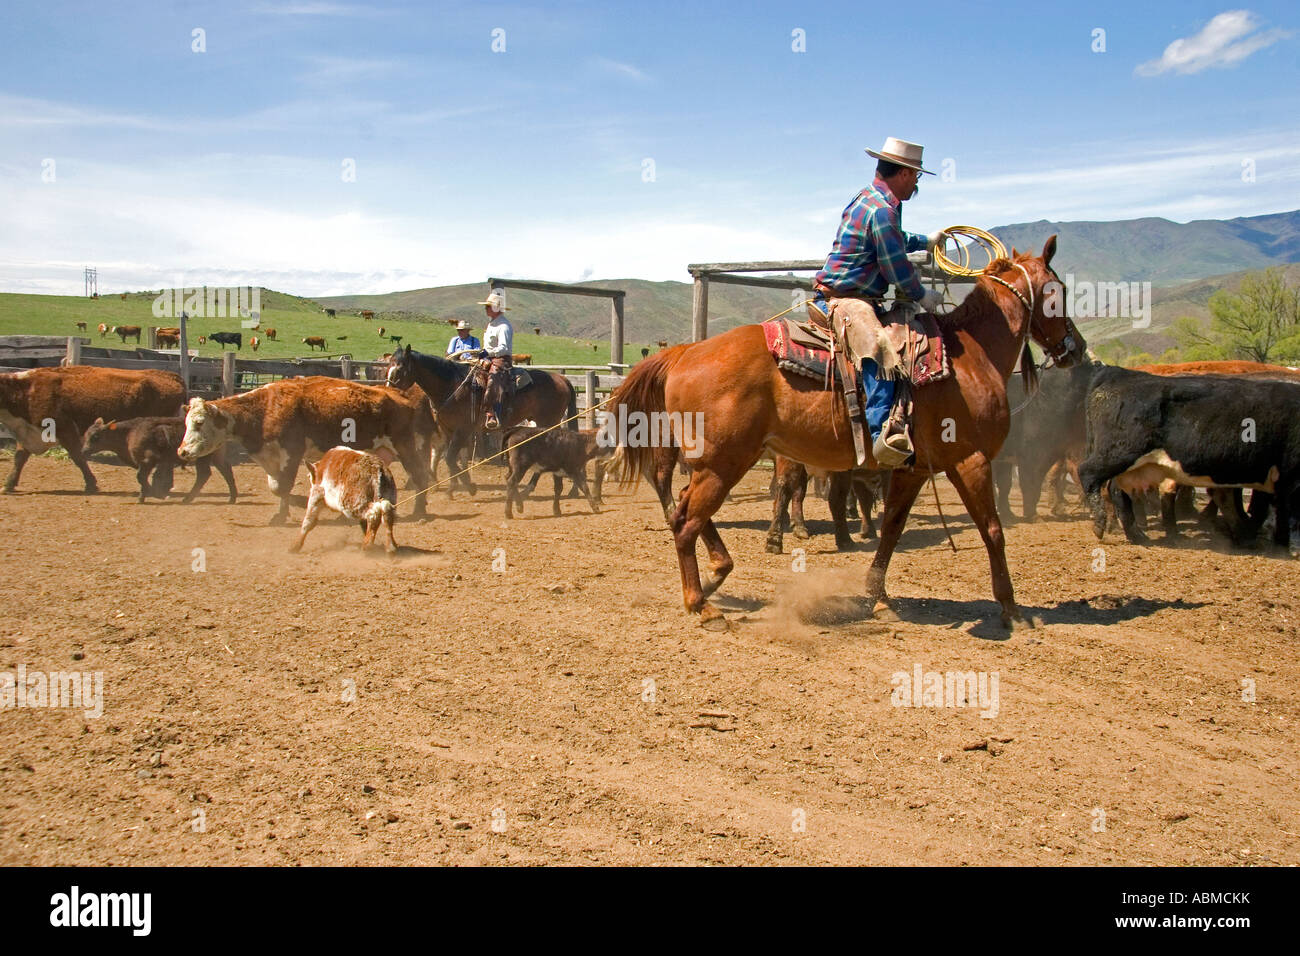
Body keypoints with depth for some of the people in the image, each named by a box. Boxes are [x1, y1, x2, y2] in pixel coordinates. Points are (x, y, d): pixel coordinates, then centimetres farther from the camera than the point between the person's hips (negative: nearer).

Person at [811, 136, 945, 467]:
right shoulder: (883, 210, -16)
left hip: (859, 298, 12)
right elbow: (898, 271, -13)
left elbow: (893, 243, 39)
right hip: (843, 300, -12)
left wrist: (927, 240, 51)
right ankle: (881, 433, -47)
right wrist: (923, 297, 3)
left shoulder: (871, 199, 18)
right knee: (880, 349, -33)